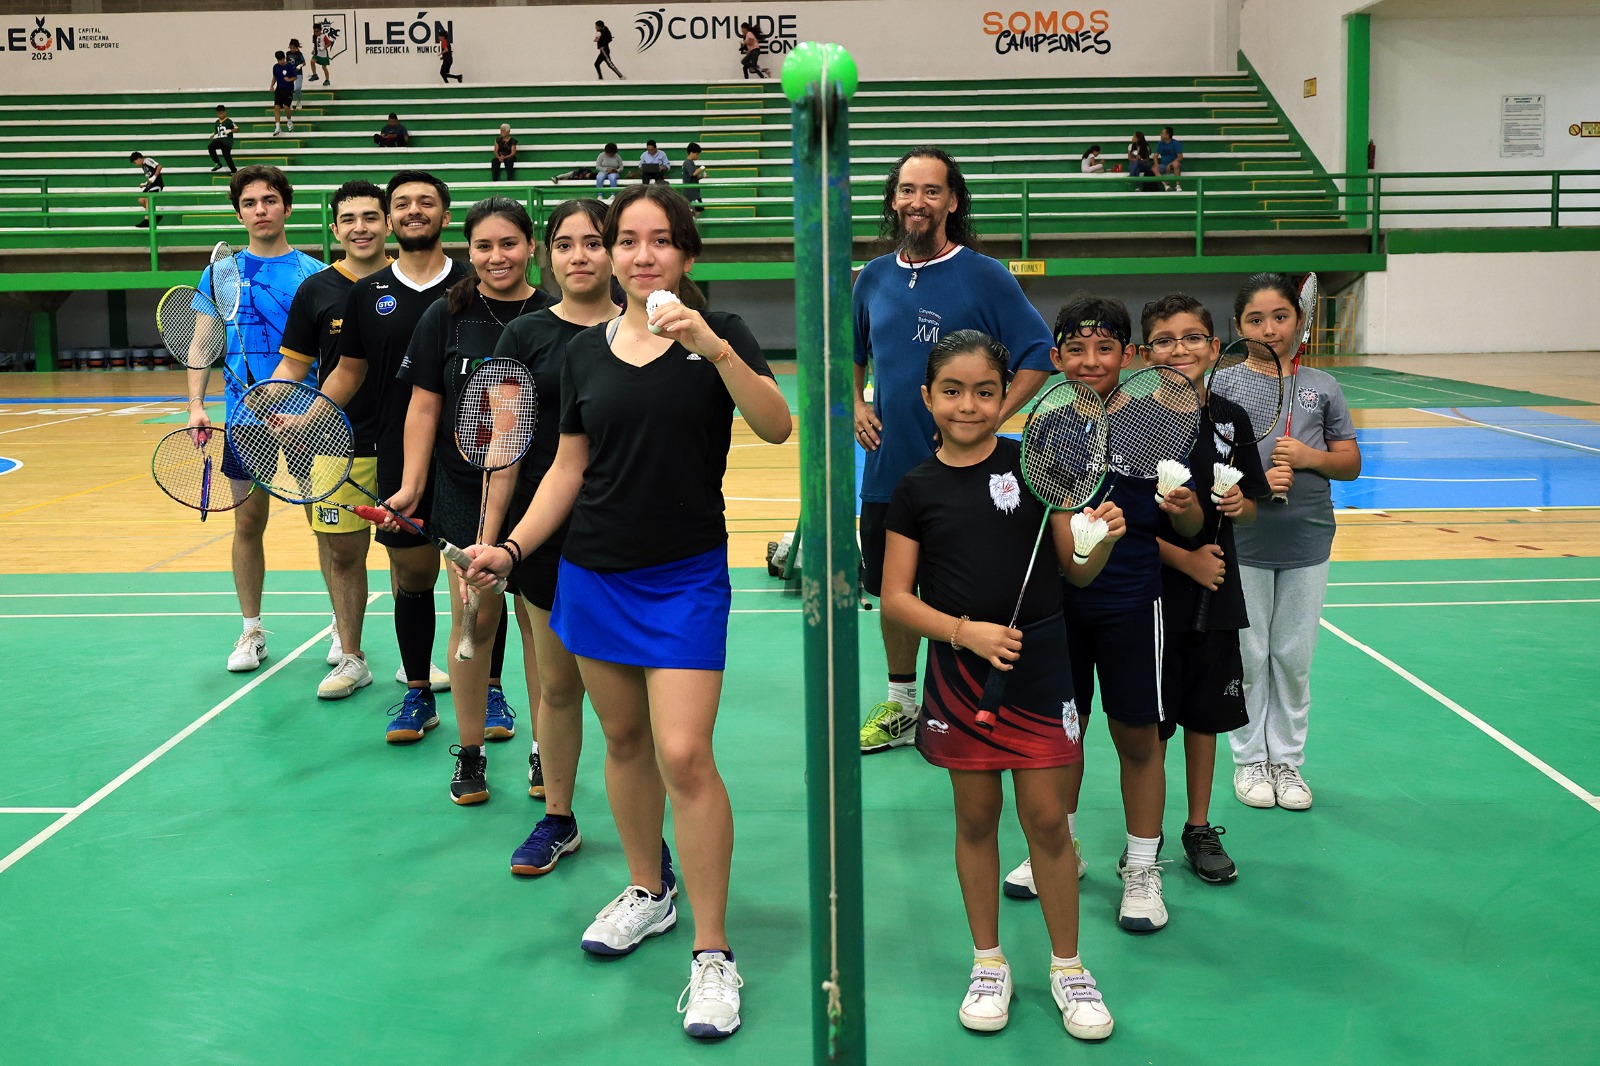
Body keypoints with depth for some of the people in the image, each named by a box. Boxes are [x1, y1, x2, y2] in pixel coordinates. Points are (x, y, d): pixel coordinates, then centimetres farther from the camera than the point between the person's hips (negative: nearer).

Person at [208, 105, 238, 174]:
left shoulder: (228, 121, -5)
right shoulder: (217, 122, 14)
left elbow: (237, 129, -12)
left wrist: (230, 130, -28)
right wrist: (213, 134, 4)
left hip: (227, 141, -5)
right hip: (219, 140, 5)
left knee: (226, 156, -13)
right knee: (210, 147, -21)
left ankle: (234, 170, 7)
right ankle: (217, 163, -9)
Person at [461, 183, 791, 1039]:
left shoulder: (719, 334, -4)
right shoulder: (586, 351, 7)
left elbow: (775, 427, -19)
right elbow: (569, 467, 12)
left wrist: (712, 346, -30)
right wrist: (511, 547, 2)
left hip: (686, 576, -4)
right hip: (593, 572, 4)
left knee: (684, 754, -11)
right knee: (623, 740, 14)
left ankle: (712, 954, 1)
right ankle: (647, 892, 36)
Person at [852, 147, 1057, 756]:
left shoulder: (985, 277, -6)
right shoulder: (873, 278, 7)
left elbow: (1038, 355, -5)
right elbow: (851, 353, 23)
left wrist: (991, 418, -13)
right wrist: (855, 406, 7)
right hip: (887, 470, 5)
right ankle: (900, 708, 30)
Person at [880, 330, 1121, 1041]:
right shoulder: (917, 488, -1)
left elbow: (1076, 571, 3)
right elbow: (896, 598, -2)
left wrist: (1101, 540, -19)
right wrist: (964, 631, -16)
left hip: (1038, 665, -1)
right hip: (958, 669, 1)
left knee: (1047, 819, 5)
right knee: (975, 818, 12)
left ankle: (1067, 967, 23)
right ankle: (988, 963, 29)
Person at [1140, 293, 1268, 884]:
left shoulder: (1231, 420, 3)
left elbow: (1251, 506, 12)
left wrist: (1239, 504, -10)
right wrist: (1185, 559, -18)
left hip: (1215, 592, 4)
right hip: (1151, 592, -4)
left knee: (1204, 715, 14)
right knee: (1150, 724, 5)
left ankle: (1200, 830, 30)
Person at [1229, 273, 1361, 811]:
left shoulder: (1322, 387, 5)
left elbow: (1351, 463, 7)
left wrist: (1311, 457, -12)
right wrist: (1254, 481, -20)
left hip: (1307, 544, 2)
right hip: (1242, 545, -2)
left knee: (1294, 656, 9)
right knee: (1248, 655, 7)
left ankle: (1287, 761, 23)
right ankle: (1250, 761, 21)